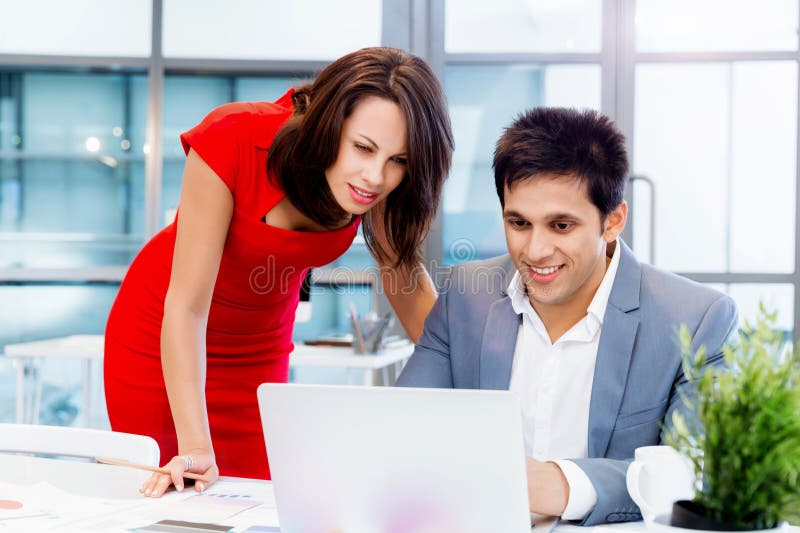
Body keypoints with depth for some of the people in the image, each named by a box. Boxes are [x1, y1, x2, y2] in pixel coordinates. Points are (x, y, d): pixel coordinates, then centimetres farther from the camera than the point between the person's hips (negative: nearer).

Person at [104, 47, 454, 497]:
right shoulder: (234, 140, -34)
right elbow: (186, 305, -31)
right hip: (162, 338, -3)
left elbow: (407, 278, -10)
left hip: (261, 348, 3)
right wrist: (195, 447, -35)